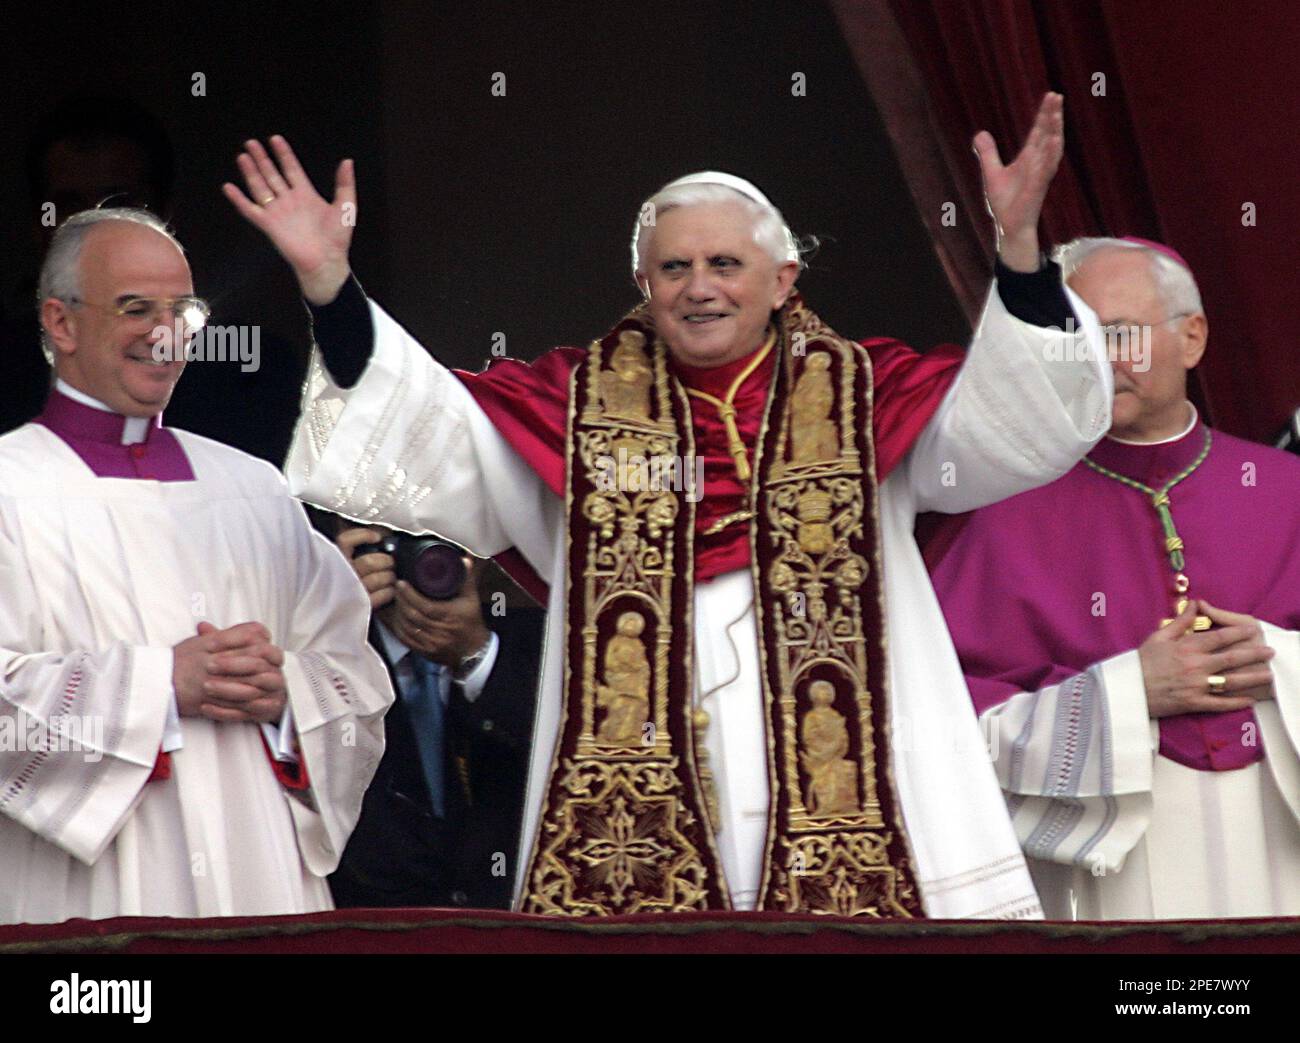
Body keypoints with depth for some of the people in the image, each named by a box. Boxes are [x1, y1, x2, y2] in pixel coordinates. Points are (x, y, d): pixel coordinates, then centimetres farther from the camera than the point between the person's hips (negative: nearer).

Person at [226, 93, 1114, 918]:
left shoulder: (862, 396, 10)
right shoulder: (581, 405, 13)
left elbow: (1026, 419, -1)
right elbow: (423, 436, 7)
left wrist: (1018, 244, -16)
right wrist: (329, 286, -5)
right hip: (637, 814, 0)